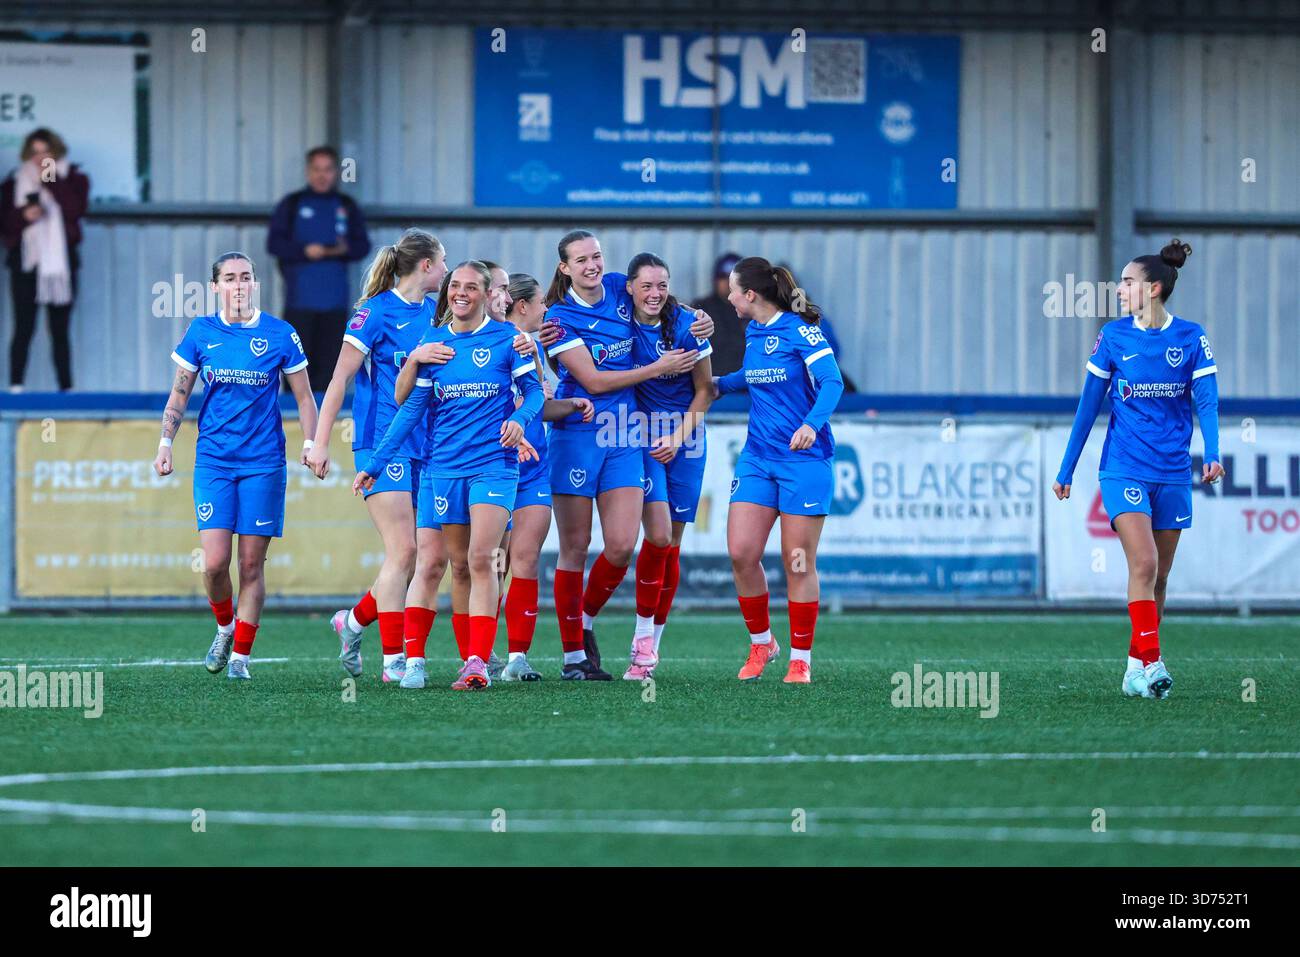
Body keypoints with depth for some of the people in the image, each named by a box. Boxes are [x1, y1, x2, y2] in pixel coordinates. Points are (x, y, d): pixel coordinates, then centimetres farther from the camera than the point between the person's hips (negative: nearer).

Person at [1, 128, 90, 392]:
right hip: (26, 262, 0)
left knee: (60, 330, 3)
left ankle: (66, 387, 4)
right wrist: (24, 215, -15)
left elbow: (76, 208, -11)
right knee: (24, 328, -7)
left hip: (60, 262, 0)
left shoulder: (73, 179, 7)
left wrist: (50, 181, -12)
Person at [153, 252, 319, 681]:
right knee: (215, 562, -9)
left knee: (251, 564, -1)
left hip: (263, 464, -1)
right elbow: (178, 396, 11)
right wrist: (165, 444, 2)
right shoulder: (201, 333, 4)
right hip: (213, 463, 1)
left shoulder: (281, 335, 1)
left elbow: (303, 396, 8)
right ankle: (225, 628, 19)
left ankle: (241, 654, 9)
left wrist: (311, 442, -5)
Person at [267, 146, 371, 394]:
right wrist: (304, 251, -14)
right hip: (300, 299, -2)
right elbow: (274, 243, 1)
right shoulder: (292, 205, 7)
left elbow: (363, 246, 10)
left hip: (335, 301, 2)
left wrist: (345, 249, -12)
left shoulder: (347, 207, 13)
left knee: (329, 361, 0)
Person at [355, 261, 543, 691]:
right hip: (446, 465, 4)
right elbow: (412, 406, 10)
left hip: (494, 463, -4)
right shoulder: (433, 341, 8)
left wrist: (519, 418, -20)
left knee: (482, 558, -16)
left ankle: (478, 663, -20)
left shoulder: (507, 337, 1)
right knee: (460, 563, 6)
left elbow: (534, 390, 3)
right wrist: (375, 463, 7)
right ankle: (470, 653, 15)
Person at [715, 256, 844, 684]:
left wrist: (812, 424, -35)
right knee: (741, 553, -5)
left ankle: (800, 661, 8)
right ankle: (761, 644, 14)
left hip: (803, 458, -6)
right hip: (757, 458, 6)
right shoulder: (752, 332, 10)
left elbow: (832, 382, -20)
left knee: (798, 563, -3)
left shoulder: (799, 330, -11)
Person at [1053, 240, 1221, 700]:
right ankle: (1150, 662, -20)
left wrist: (1212, 454, -23)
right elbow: (1088, 405, 6)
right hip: (1123, 469, -2)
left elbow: (1206, 399, -5)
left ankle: (1136, 668, 18)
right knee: (1144, 563, -19)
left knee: (1158, 578, 7)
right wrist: (1066, 470, 7)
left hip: (1172, 473, 2)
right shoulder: (1113, 337, 0)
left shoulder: (1191, 338, 0)